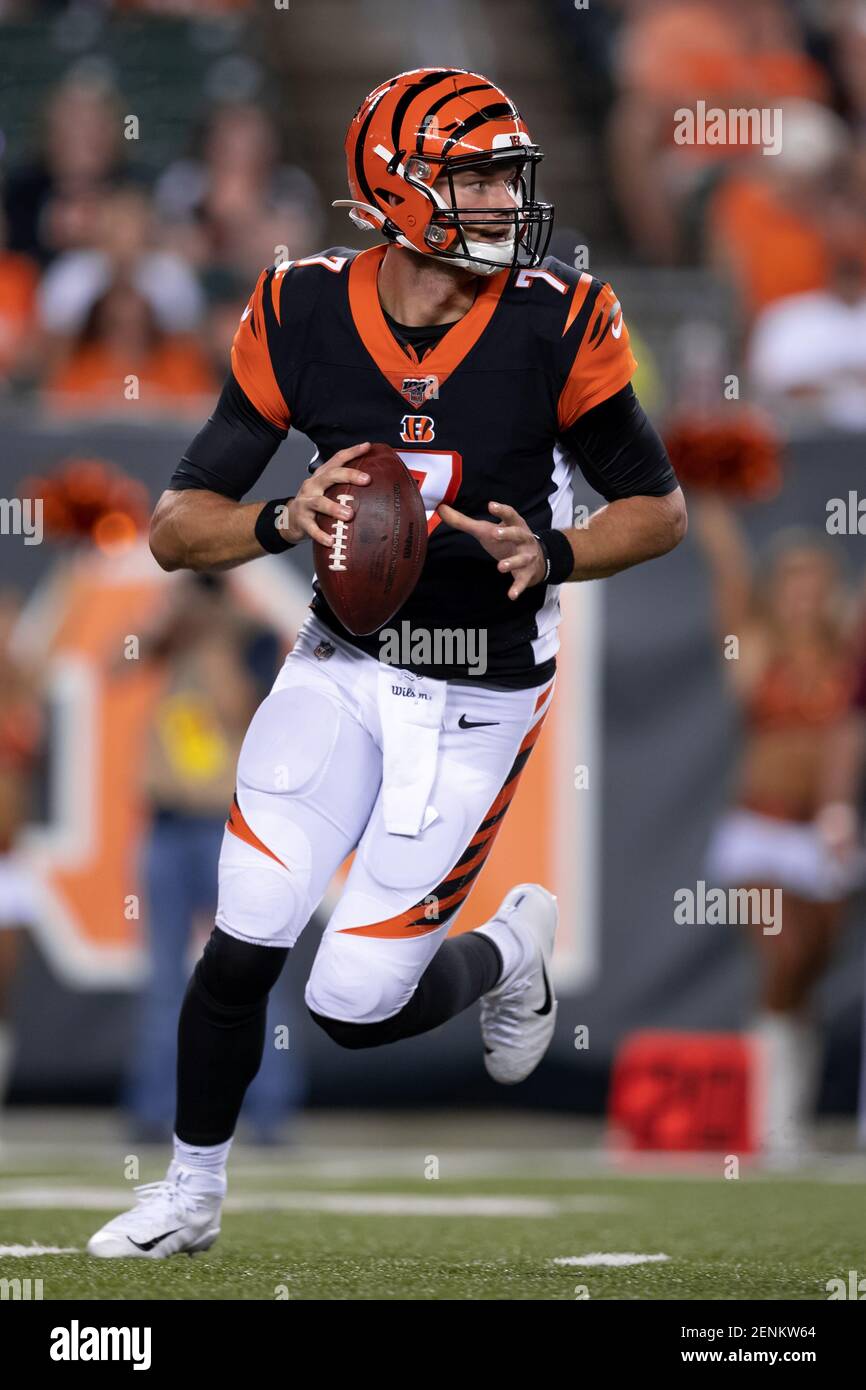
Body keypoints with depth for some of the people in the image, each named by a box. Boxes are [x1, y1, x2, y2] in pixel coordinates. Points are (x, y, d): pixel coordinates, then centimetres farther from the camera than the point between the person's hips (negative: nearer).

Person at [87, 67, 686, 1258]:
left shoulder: (555, 325, -15)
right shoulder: (303, 316, -11)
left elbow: (659, 509, -3)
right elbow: (176, 528, -8)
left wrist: (552, 555, -22)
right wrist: (285, 523, -28)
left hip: (477, 699, -2)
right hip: (343, 664, 2)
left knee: (356, 1007, -6)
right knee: (245, 947, -8)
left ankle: (510, 951, 28)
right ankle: (192, 1193, 17)